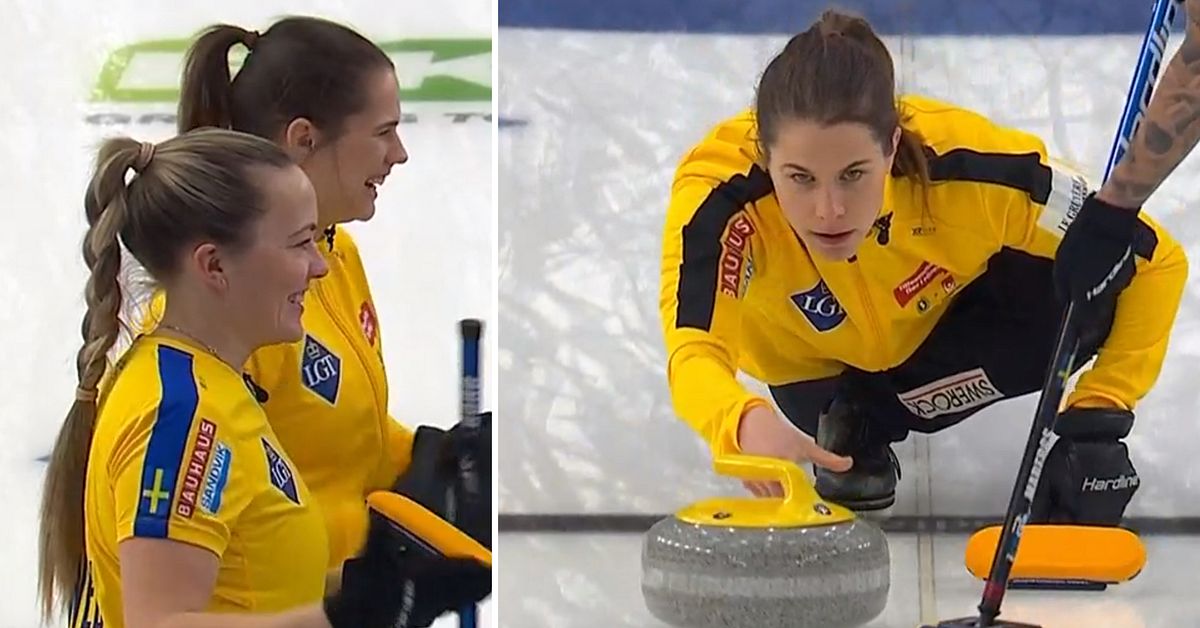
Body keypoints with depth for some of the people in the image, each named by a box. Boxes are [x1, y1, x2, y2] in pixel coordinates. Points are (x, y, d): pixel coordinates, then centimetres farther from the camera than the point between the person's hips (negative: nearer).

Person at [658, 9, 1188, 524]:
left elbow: (1155, 261, -28)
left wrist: (1098, 418, -34)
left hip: (943, 314, 1)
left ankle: (869, 415, -6)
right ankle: (847, 420, 3)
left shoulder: (962, 164, -38)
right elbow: (693, 351, -55)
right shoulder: (719, 196, -40)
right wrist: (745, 424, -77)